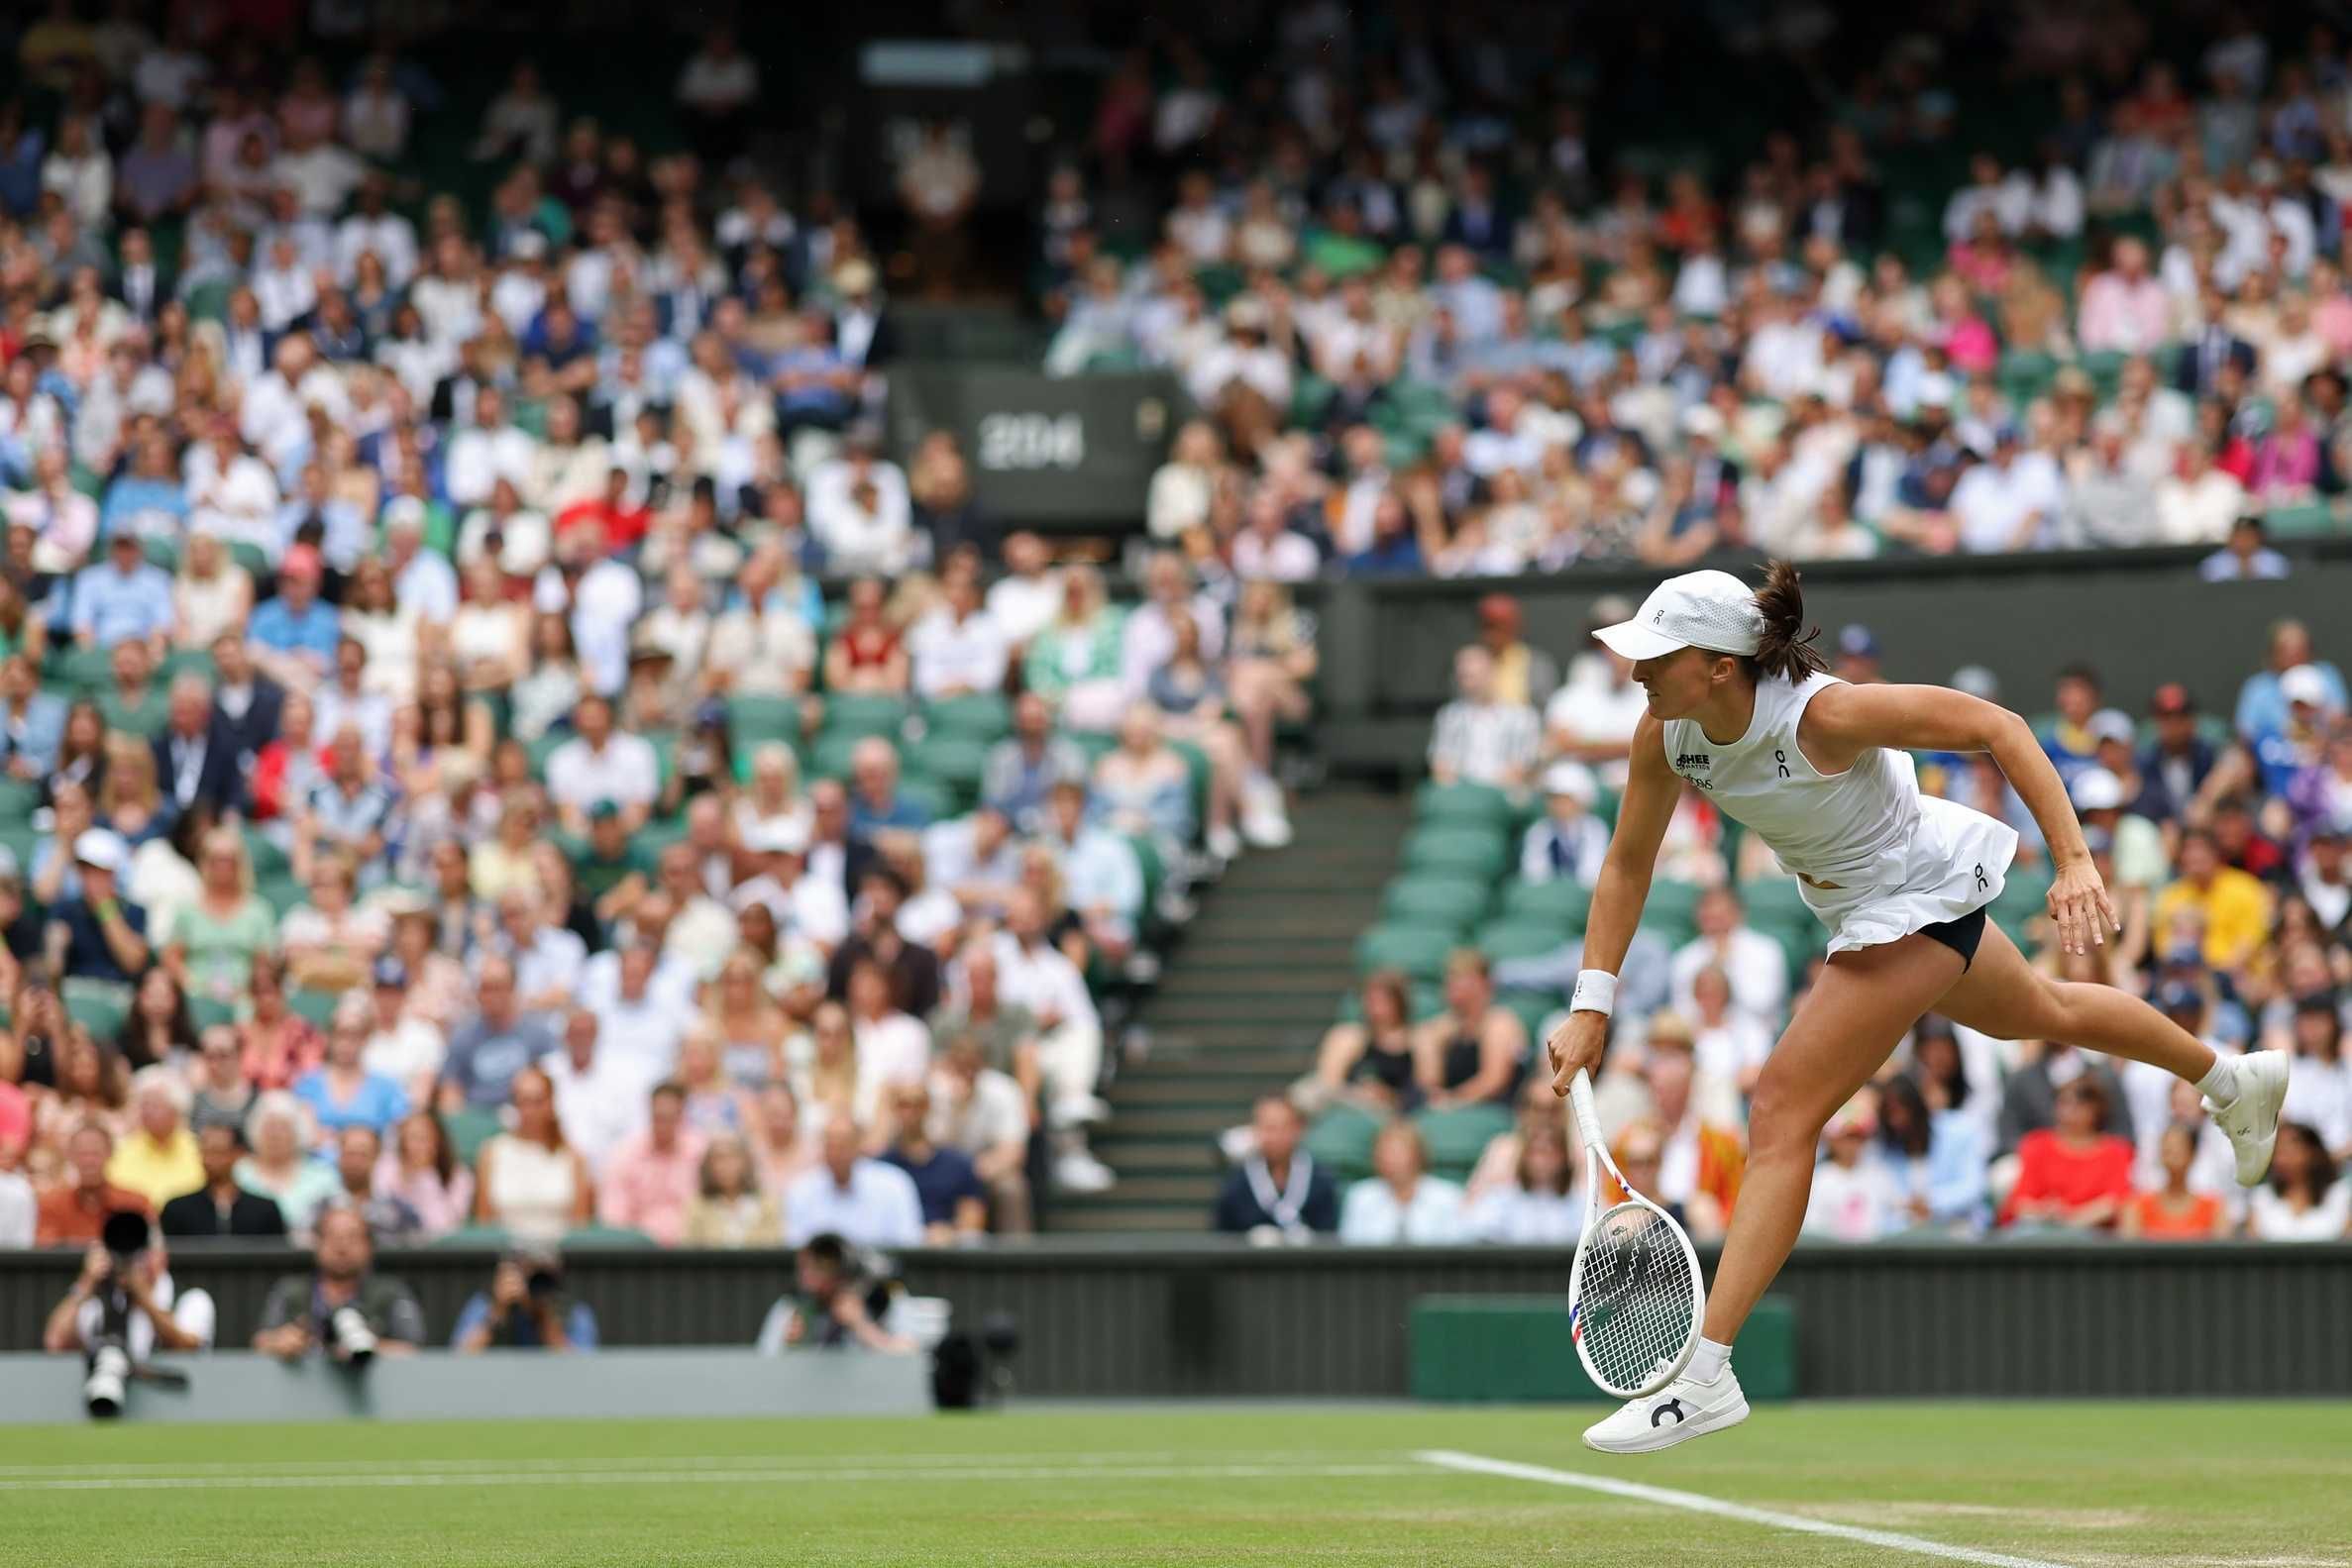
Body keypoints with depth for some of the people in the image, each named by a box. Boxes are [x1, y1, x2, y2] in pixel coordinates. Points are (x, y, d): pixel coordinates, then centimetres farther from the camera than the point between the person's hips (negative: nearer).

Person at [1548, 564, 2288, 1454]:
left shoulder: (1822, 716, -36)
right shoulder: (1667, 736, -16)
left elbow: (1996, 727, -29)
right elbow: (1627, 865, -5)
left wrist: (2074, 863, -35)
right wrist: (1591, 1006, -13)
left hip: (1919, 898, -9)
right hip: (1859, 905, 9)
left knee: (1781, 1115, -18)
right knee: (2041, 1012, 34)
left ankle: (1705, 1375, -20)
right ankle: (2233, 1081, 61)